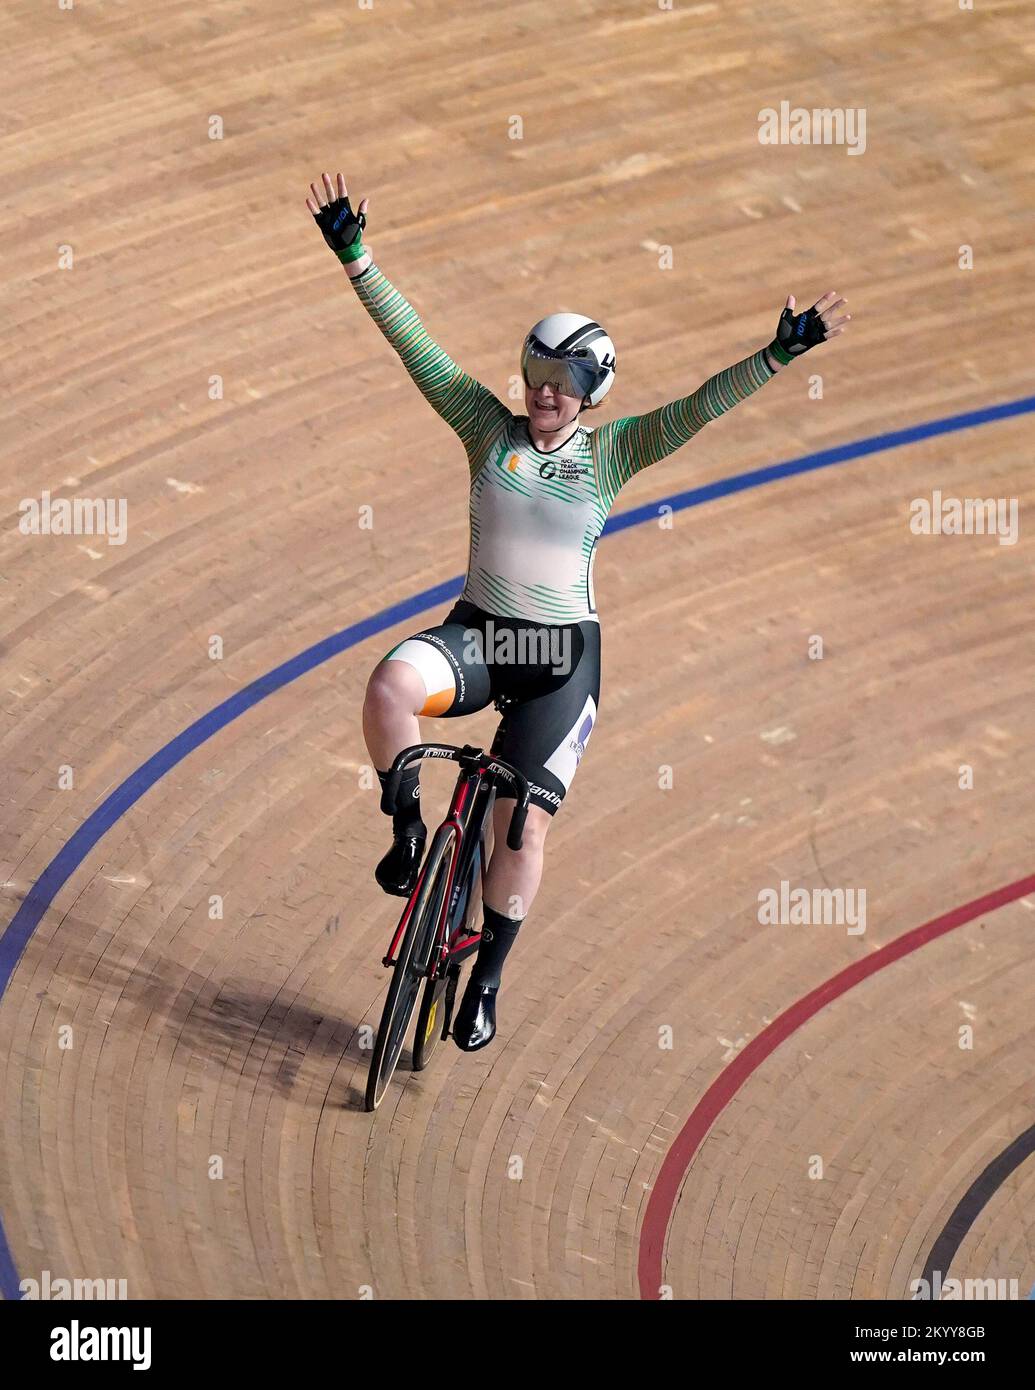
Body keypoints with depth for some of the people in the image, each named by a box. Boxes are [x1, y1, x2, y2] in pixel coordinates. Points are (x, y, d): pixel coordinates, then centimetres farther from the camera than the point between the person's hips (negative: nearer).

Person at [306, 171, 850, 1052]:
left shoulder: (609, 453, -2)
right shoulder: (490, 429, -1)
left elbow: (696, 410, -11)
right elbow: (416, 346, -3)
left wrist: (778, 356, -23)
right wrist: (355, 257, -8)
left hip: (564, 656, -1)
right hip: (475, 634, 1)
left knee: (524, 826, -5)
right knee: (392, 684, -33)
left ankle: (487, 983, 14)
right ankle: (408, 830, -10)